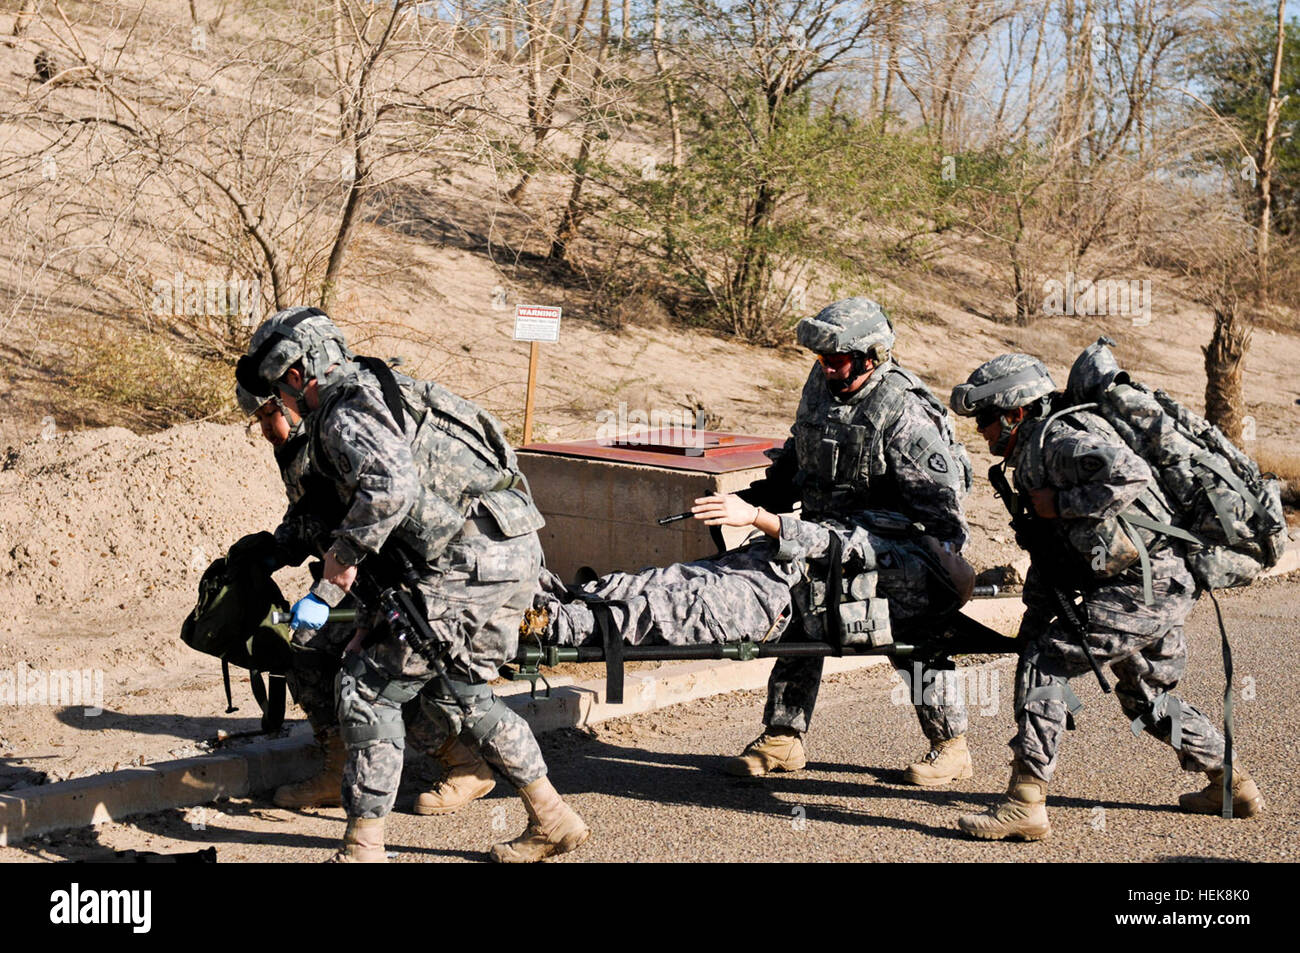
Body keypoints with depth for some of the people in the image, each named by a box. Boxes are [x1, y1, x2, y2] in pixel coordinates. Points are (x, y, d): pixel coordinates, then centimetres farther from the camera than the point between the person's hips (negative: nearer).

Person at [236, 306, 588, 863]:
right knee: (454, 694, 23)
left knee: (367, 686, -2)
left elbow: (391, 486, -30)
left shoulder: (346, 414, -10)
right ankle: (552, 821, 27)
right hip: (510, 554, 10)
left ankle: (364, 847, 3)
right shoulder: (382, 392, 21)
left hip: (468, 566, -10)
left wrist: (340, 565, -20)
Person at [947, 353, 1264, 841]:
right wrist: (1038, 621, 19)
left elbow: (1130, 474, -30)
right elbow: (1048, 553, 23)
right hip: (1163, 586, 11)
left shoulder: (1056, 439, -12)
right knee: (1145, 693, 26)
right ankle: (1232, 785, 38)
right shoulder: (1032, 456, 19)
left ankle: (1025, 804, -14)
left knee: (1045, 665, -13)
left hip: (1142, 585, -11)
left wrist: (1062, 504, -19)